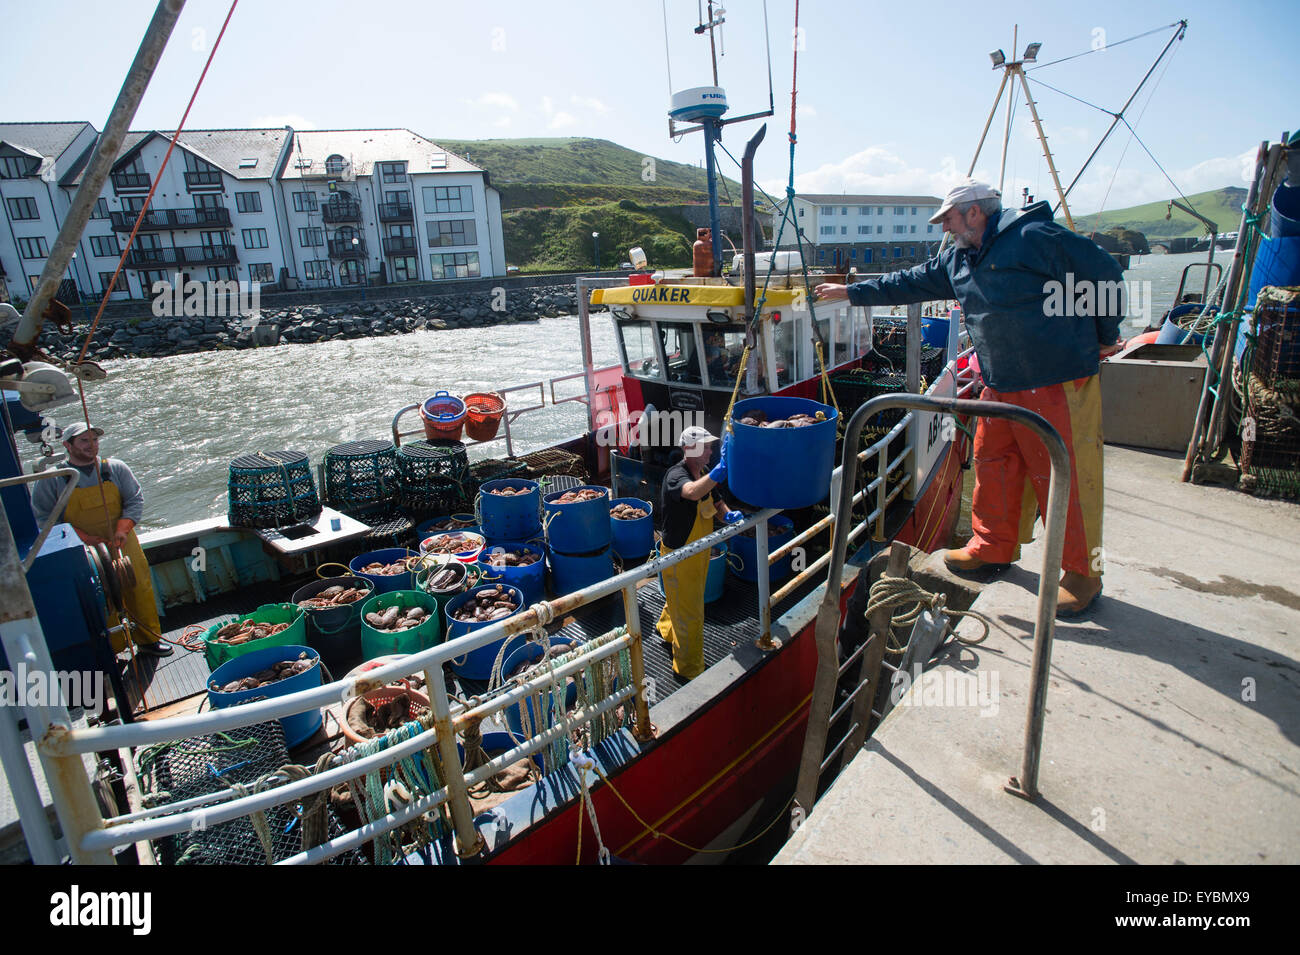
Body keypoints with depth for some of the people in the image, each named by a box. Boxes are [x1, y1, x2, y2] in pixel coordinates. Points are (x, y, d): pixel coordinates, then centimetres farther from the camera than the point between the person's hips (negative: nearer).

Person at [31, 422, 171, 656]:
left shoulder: (116, 468, 3)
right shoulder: (51, 480, -4)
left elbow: (135, 501, 2)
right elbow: (43, 519, -5)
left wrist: (122, 530, -16)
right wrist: (86, 539, -16)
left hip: (123, 546, 3)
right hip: (84, 555, -3)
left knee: (140, 591, 9)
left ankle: (148, 640, 27)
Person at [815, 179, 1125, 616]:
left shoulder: (1034, 238, -13)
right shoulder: (956, 260, 12)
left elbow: (1106, 273, -8)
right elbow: (910, 282, 21)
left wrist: (1104, 337, -1)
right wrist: (851, 292, 20)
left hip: (1062, 383, -8)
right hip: (1001, 386, 8)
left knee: (1067, 477, -2)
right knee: (993, 464, 14)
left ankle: (1082, 573, 11)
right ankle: (994, 547, 31)